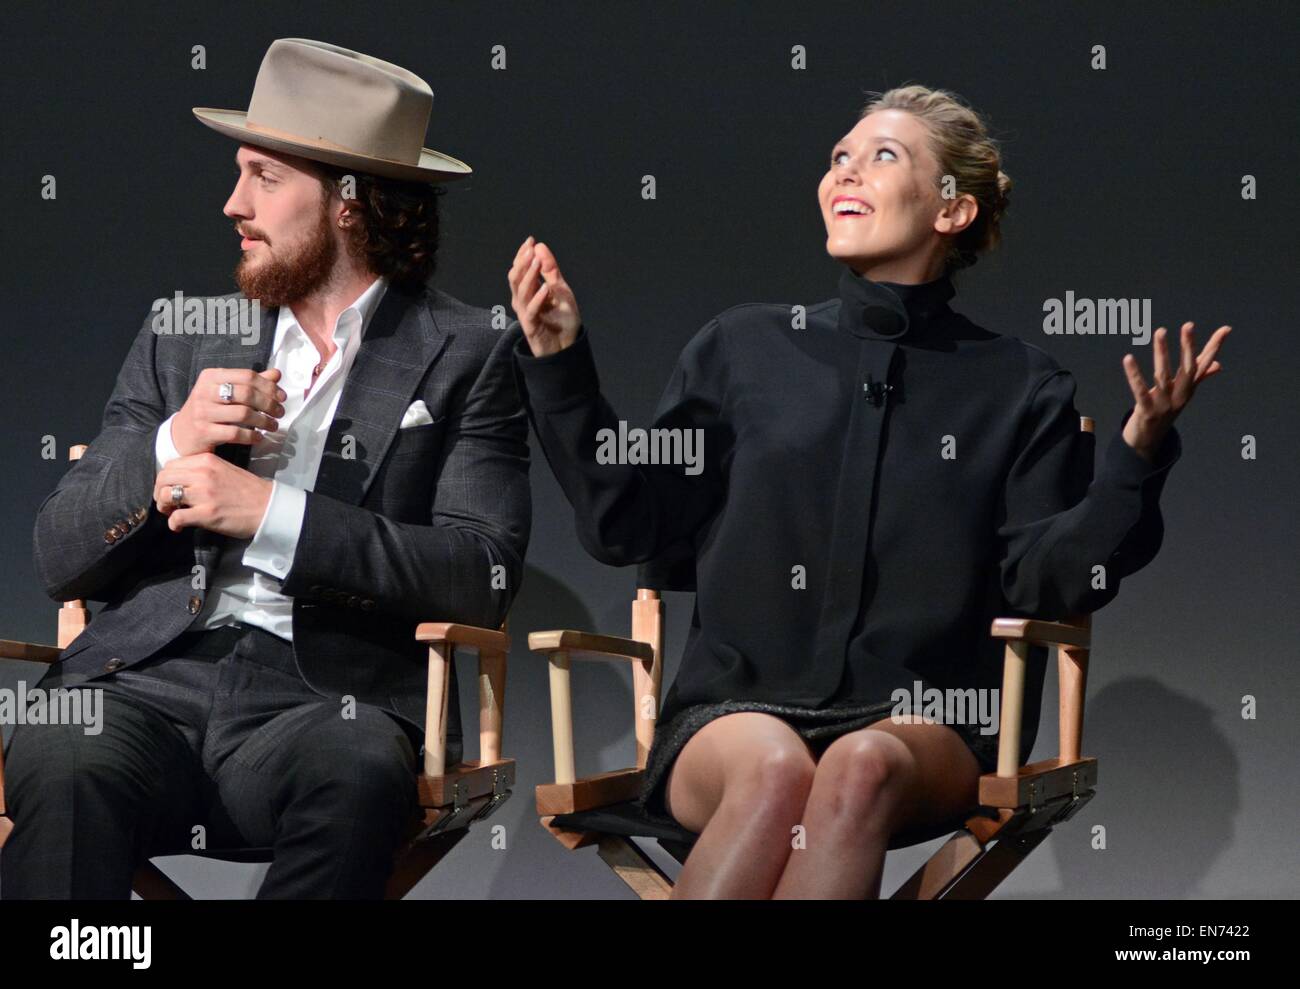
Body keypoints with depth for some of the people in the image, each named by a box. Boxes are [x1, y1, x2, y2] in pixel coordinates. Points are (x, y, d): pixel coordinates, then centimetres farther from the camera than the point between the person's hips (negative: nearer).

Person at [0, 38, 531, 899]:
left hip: (327, 697, -2)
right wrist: (170, 446, -3)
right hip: (152, 678, 2)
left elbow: (485, 576, -5)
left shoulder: (464, 357, 9)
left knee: (357, 773, -37)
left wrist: (272, 513, -12)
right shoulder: (179, 341, 20)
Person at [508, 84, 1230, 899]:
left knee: (864, 764, -37)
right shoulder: (744, 348, 14)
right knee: (773, 768, -36)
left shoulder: (1021, 388, 12)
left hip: (924, 724, 0)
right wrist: (559, 365, 4)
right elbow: (627, 526, 12)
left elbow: (1047, 579, 1)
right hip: (736, 715, 1)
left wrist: (1140, 455, -12)